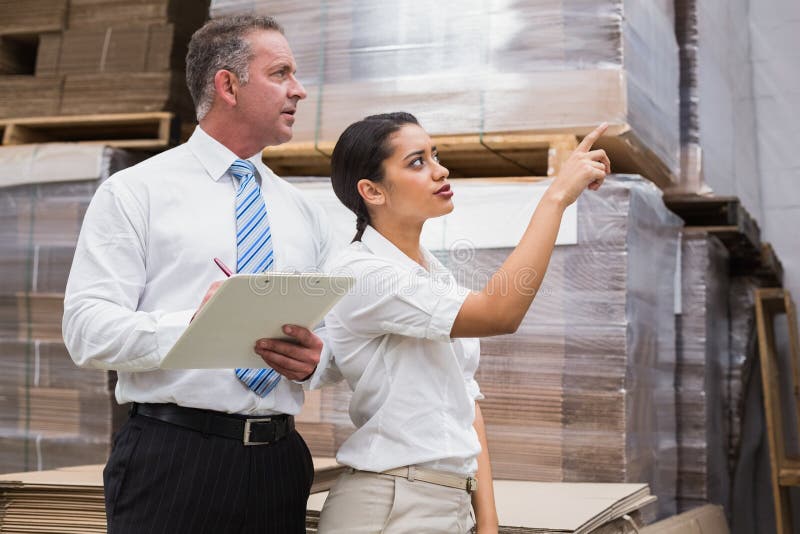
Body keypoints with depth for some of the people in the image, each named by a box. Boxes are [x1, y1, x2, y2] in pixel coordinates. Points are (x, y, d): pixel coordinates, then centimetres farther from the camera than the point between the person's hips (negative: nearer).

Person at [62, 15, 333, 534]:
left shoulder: (306, 214, 14)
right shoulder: (136, 192, 1)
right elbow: (87, 329, -8)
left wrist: (314, 359, -8)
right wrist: (191, 326, -24)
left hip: (278, 465, 4)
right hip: (173, 458, -4)